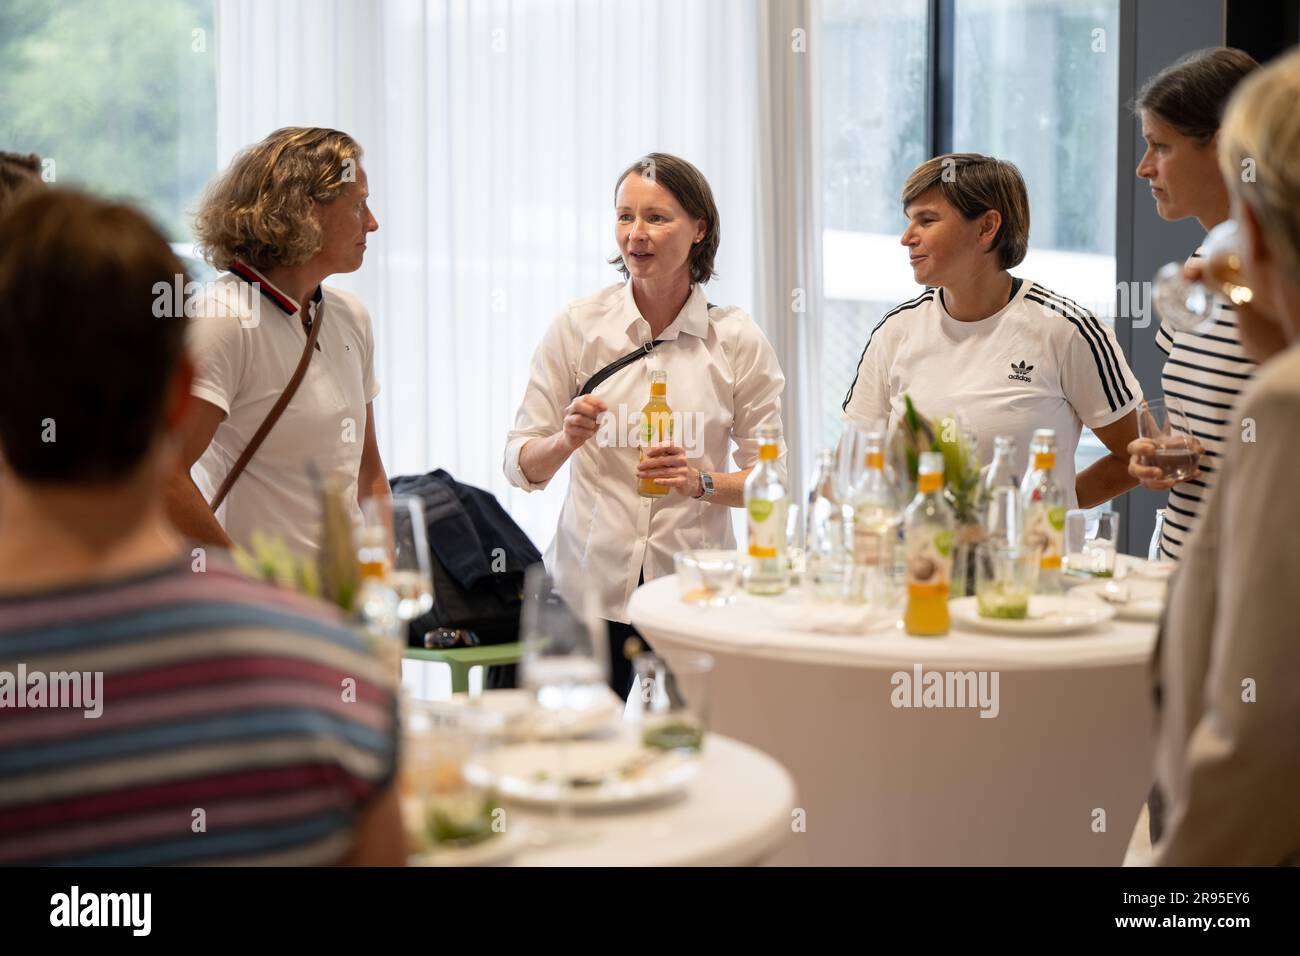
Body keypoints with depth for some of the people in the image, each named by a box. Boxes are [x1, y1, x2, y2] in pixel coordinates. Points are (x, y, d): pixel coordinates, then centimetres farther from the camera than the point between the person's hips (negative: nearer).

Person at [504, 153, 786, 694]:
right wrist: (566, 440, -18)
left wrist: (702, 482, -14)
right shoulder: (577, 326, 1)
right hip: (590, 585, 0)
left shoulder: (738, 340, 0)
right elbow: (520, 467, 2)